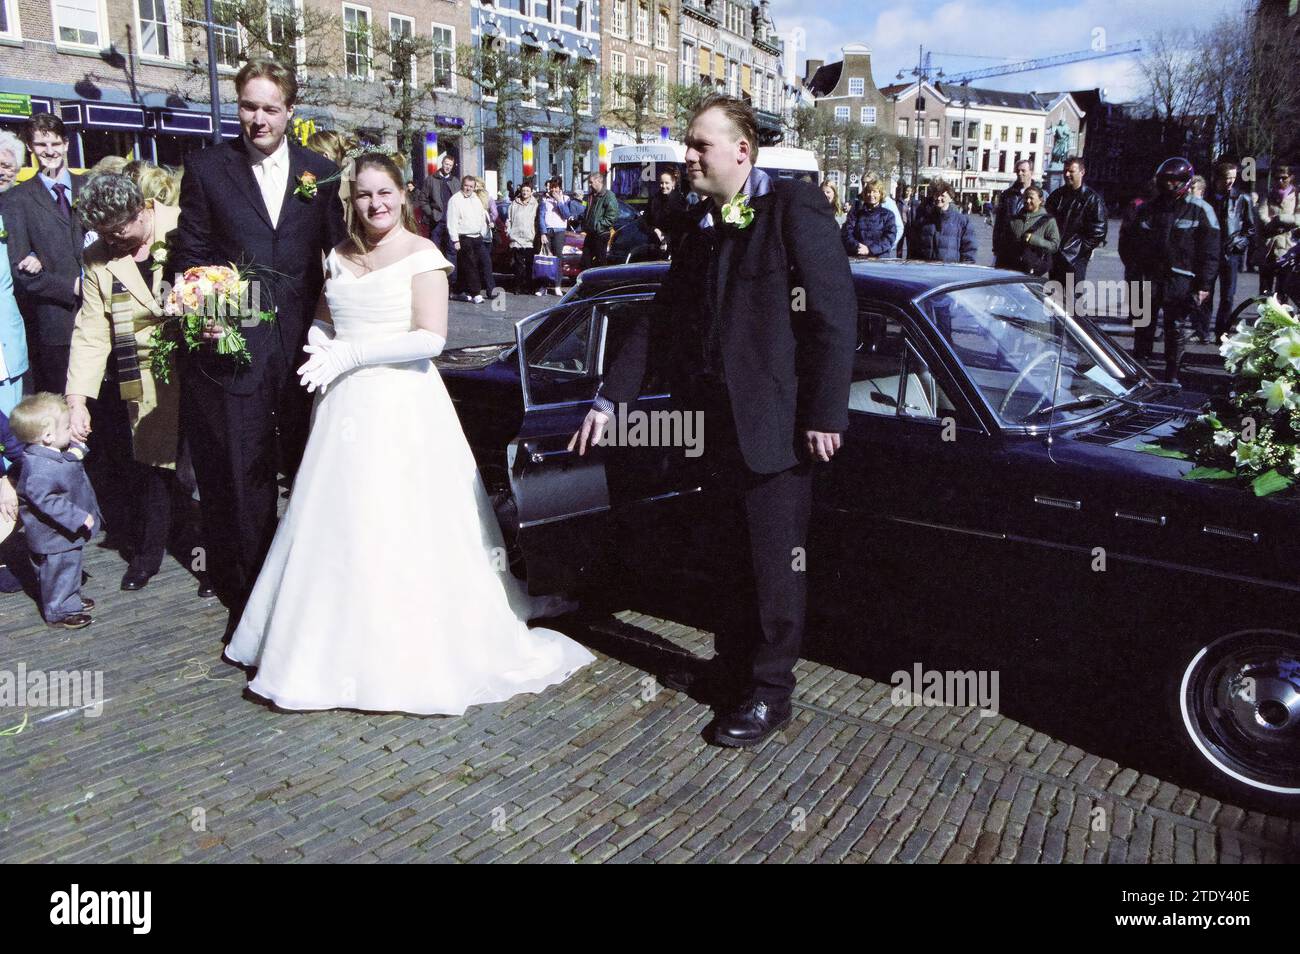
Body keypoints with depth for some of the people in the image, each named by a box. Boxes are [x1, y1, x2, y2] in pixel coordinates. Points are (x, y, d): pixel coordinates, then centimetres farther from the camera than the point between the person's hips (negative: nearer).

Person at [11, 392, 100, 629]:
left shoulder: (54, 454, -1)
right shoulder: (39, 469, -33)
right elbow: (47, 502, -33)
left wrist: (77, 449, -1)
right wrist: (79, 517, -31)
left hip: (67, 531, 10)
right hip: (53, 536, -10)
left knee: (70, 567, 25)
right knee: (58, 571, 6)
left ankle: (71, 599, 43)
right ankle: (59, 612, 22)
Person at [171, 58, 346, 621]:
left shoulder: (320, 172, 6)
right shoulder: (207, 168, 3)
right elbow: (189, 254, 3)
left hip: (302, 343, 2)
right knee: (241, 474, 5)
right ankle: (248, 591, 20)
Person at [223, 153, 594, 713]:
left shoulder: (421, 255, -7)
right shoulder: (339, 255, 13)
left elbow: (430, 337, -16)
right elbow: (323, 319, 24)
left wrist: (350, 354, -15)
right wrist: (322, 347, 0)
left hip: (402, 405, -6)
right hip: (345, 405, 6)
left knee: (400, 524, -2)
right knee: (340, 517, 9)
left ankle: (413, 650, 12)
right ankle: (344, 641, 25)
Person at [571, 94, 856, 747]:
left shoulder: (795, 207, -8)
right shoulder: (699, 227, 14)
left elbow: (835, 313, -13)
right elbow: (659, 321, 15)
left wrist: (825, 416, -17)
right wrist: (609, 400, 9)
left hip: (774, 425, -7)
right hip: (716, 423, 7)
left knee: (774, 564, 4)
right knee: (738, 560, 19)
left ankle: (769, 692, 18)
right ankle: (734, 665, 34)